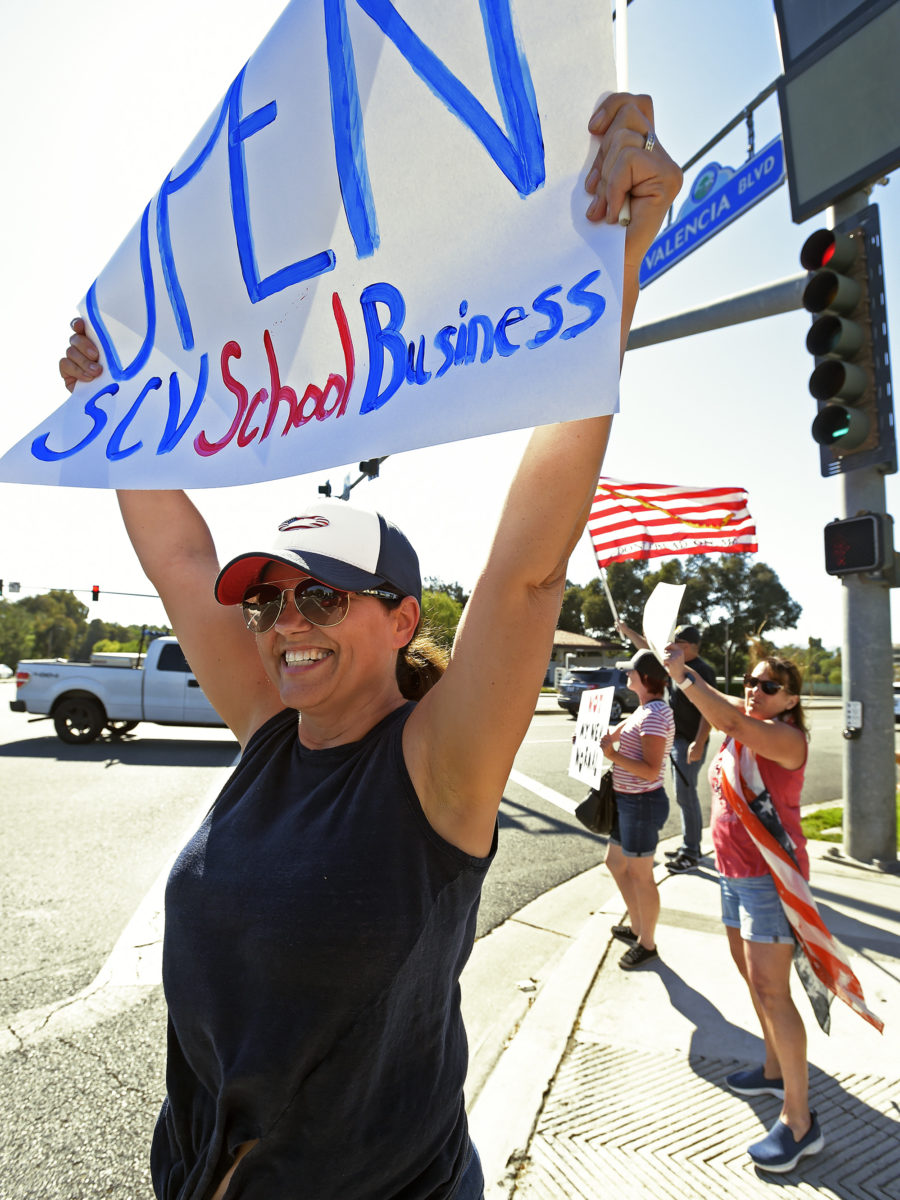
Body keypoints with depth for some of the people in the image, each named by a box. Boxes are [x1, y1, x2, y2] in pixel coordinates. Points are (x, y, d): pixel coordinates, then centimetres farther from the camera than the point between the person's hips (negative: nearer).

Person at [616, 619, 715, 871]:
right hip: (674, 739, 9)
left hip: (689, 744, -9)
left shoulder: (702, 671, -15)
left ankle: (690, 854, 2)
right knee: (685, 795, 15)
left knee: (685, 795, -6)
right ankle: (691, 847, 25)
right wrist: (627, 631, 24)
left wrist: (699, 744, -27)